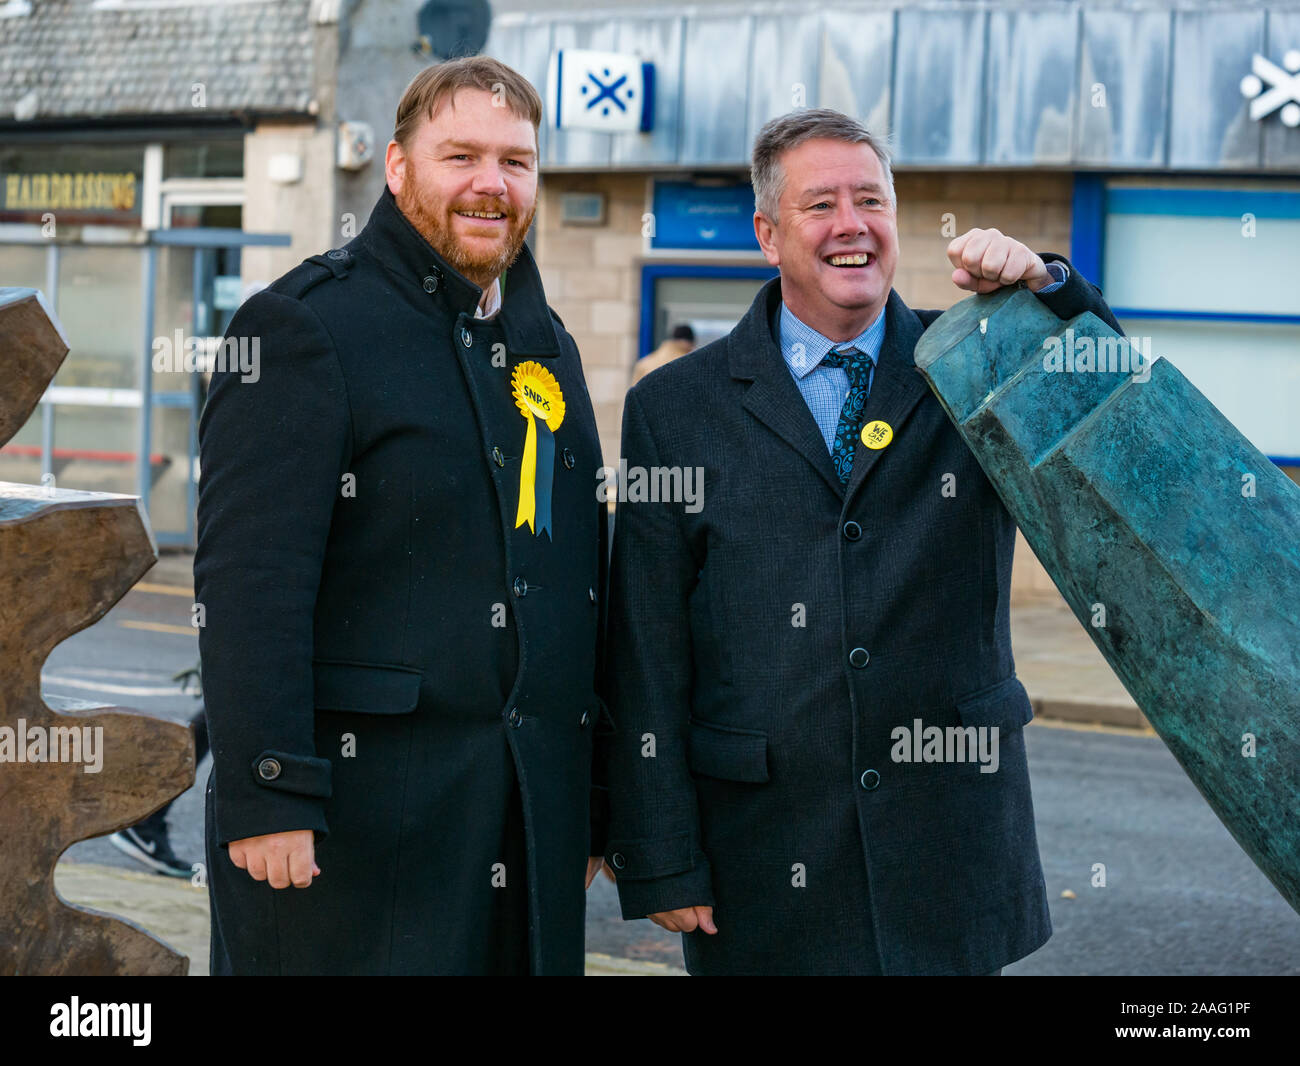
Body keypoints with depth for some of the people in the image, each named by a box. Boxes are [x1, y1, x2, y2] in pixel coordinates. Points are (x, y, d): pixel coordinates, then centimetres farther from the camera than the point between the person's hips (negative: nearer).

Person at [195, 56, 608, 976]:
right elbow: (249, 581, -14)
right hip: (350, 820, -7)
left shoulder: (548, 345, 16)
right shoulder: (307, 325, -7)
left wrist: (594, 800, 17)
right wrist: (264, 795, -21)